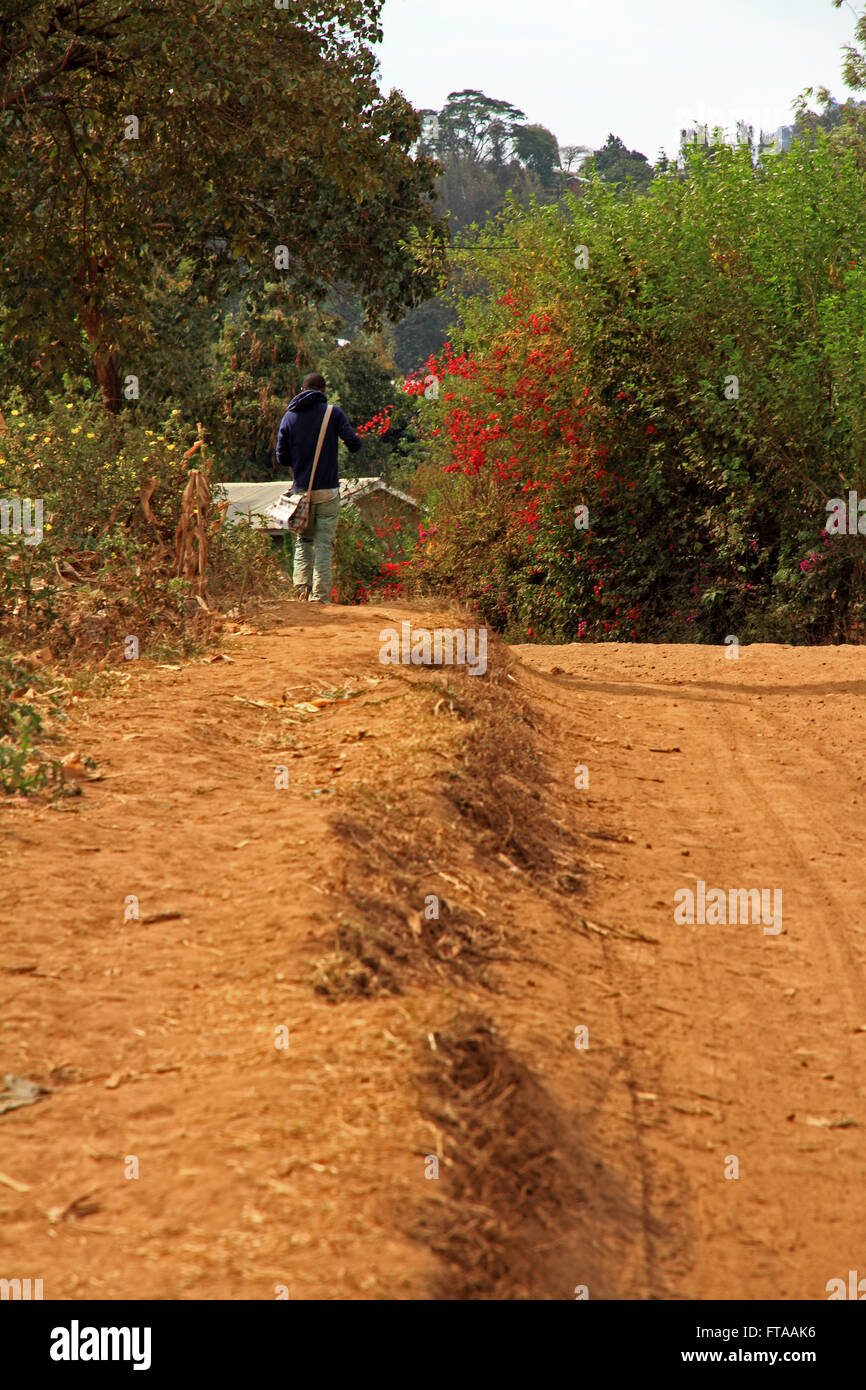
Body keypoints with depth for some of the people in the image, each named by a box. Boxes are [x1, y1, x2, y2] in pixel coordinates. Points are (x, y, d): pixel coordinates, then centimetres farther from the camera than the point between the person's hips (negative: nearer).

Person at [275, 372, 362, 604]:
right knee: (324, 541, 1)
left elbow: (282, 458, 4)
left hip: (301, 488, 3)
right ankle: (320, 594, -4)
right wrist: (357, 440, 16)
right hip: (328, 489, -3)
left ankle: (301, 585, -1)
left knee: (304, 539, 17)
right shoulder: (333, 413, -3)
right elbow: (354, 443, -7)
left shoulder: (289, 417, 5)